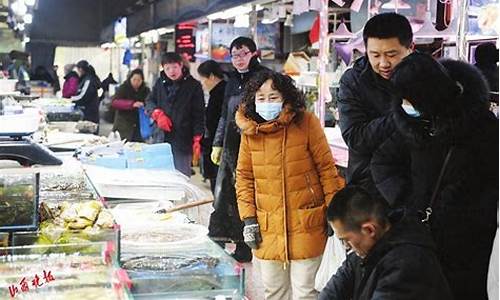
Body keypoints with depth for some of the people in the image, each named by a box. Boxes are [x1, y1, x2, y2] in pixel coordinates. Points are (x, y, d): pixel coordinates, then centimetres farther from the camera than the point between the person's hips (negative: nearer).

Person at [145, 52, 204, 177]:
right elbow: (149, 102, 17)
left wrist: (197, 139, -9)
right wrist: (157, 114, -5)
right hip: (161, 138, 4)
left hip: (183, 140, -4)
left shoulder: (193, 86, -1)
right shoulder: (160, 83, 12)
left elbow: (198, 114, -3)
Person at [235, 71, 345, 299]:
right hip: (268, 227, 4)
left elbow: (326, 169, -6)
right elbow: (244, 177, 8)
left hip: (306, 224, -3)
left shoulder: (306, 123, -10)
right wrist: (248, 218, 2)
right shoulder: (249, 131, 0)